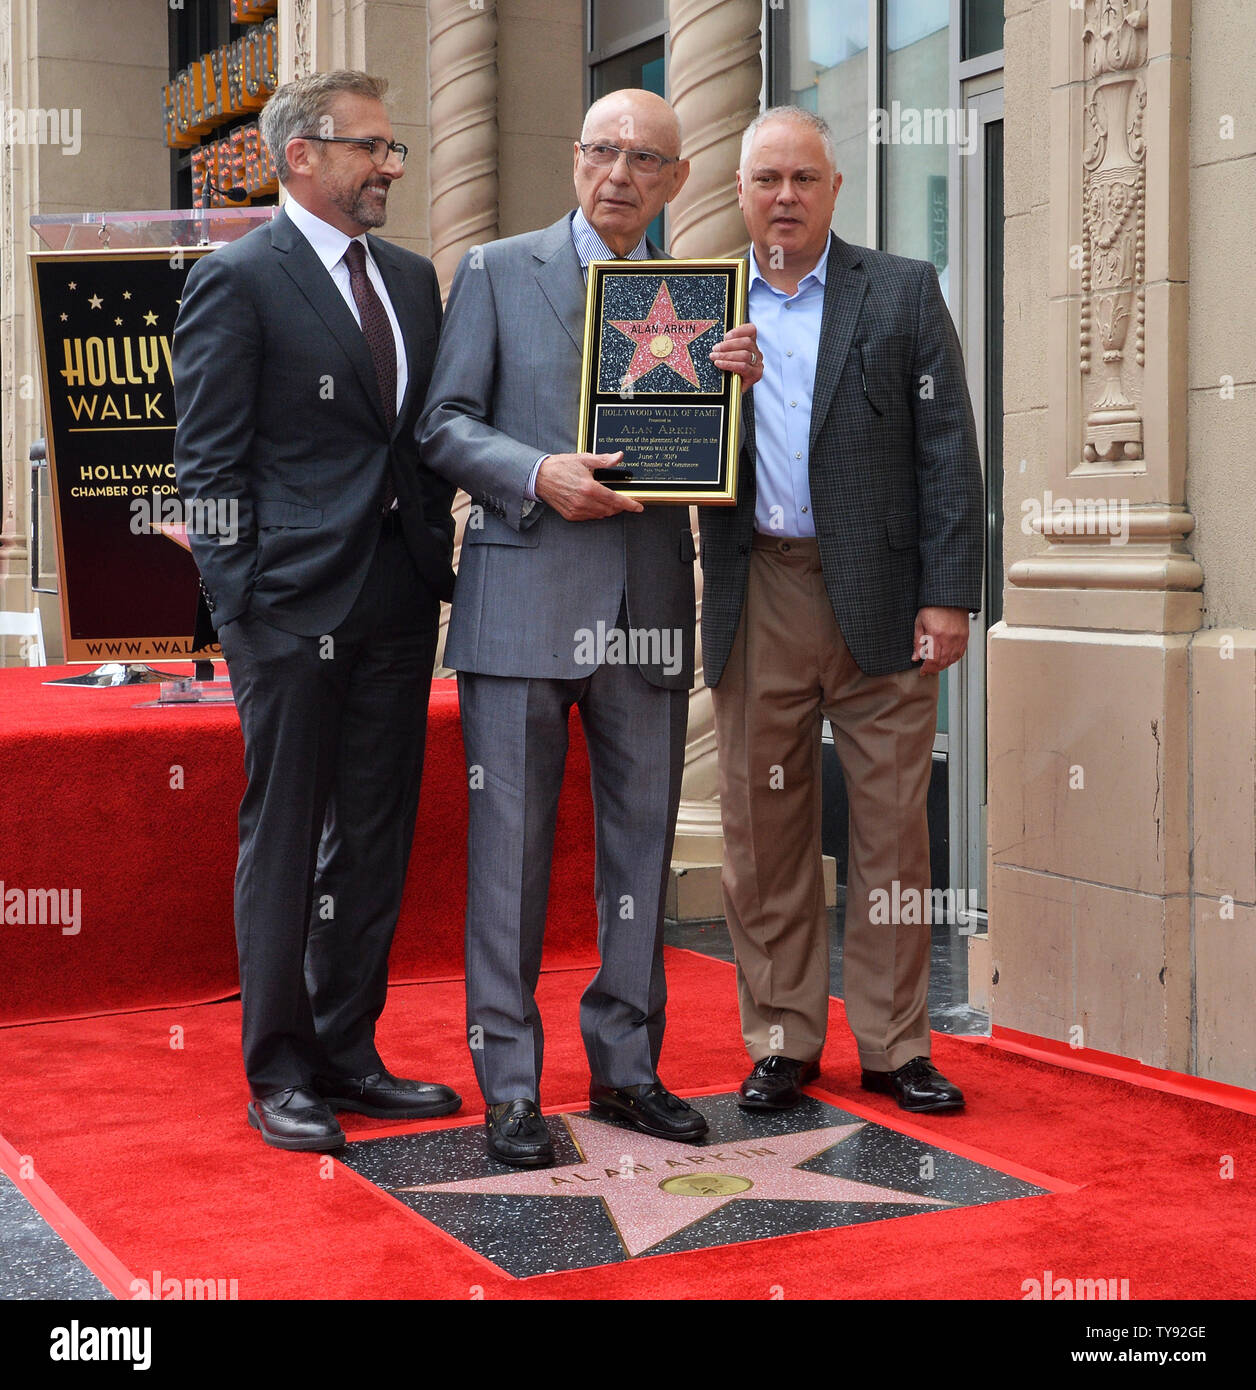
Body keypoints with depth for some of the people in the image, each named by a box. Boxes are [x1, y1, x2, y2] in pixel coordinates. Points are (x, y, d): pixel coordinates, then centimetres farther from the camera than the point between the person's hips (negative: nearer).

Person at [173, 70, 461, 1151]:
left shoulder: (413, 279, 15)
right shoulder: (237, 280, -4)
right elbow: (209, 463, -7)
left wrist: (439, 563, 9)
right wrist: (238, 605, -12)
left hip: (399, 604, 7)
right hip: (293, 609, -6)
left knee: (375, 840, 12)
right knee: (283, 843, 2)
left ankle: (348, 1053, 24)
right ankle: (279, 1074, 13)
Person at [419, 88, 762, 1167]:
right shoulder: (497, 273, 6)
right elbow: (444, 423, 1)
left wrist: (739, 385, -7)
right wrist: (537, 475, -15)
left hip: (648, 605, 4)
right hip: (524, 602, -3)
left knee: (642, 845, 10)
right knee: (512, 846, 0)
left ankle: (628, 1066, 23)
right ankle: (510, 1085, 10)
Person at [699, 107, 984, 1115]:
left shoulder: (904, 293, 6)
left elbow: (948, 452, 1)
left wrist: (947, 596, -7)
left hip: (880, 600, -1)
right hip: (757, 605, 2)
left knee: (893, 827, 3)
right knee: (764, 828, 6)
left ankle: (894, 1043, 14)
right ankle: (781, 1040, 18)